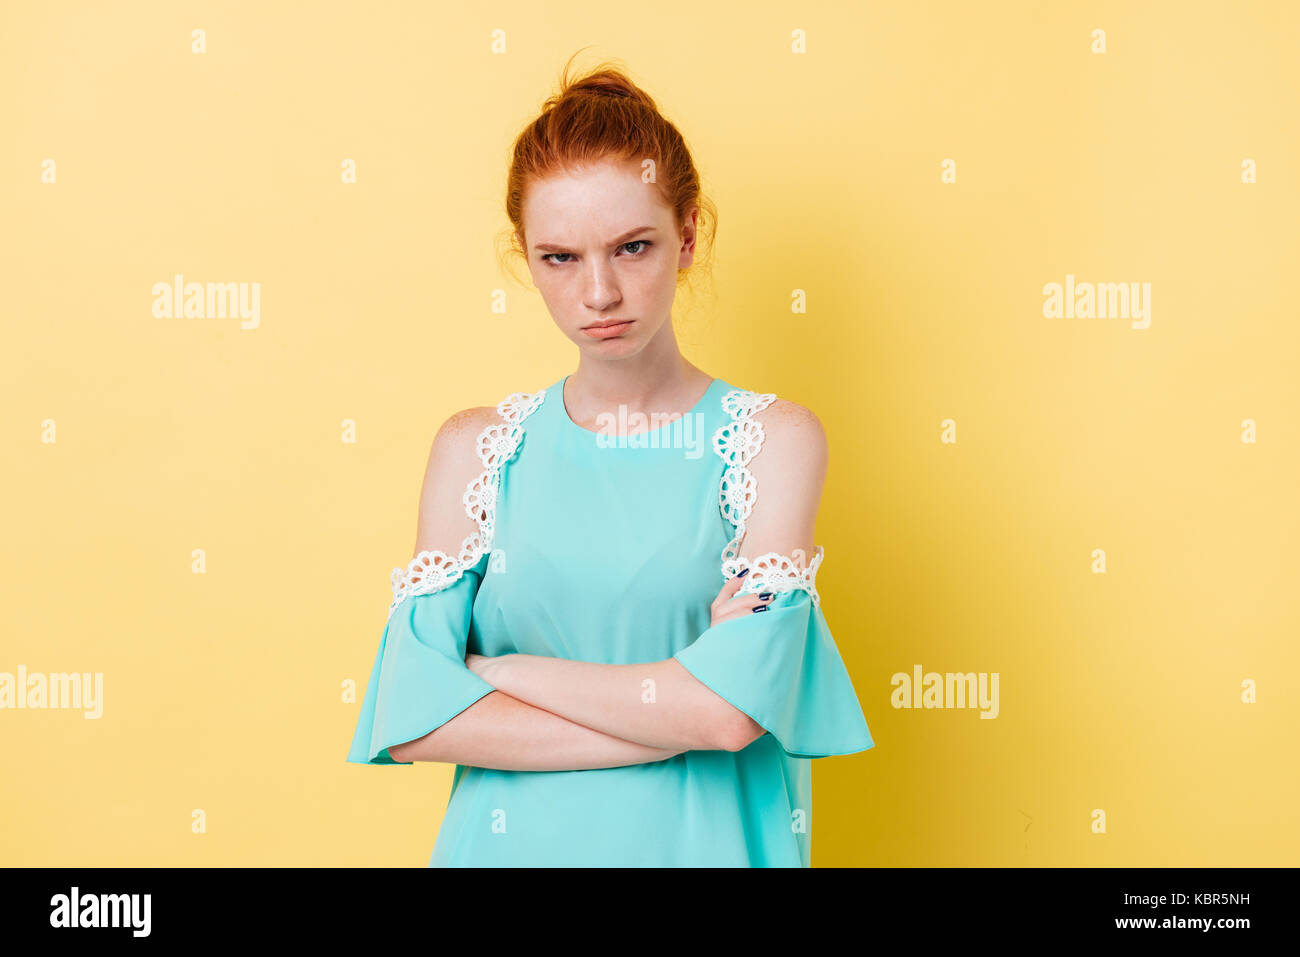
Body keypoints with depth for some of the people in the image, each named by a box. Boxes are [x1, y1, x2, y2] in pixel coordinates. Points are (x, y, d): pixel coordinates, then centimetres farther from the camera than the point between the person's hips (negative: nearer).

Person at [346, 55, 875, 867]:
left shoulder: (776, 439, -8)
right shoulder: (476, 448, -2)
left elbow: (733, 706, -19)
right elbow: (411, 716, -12)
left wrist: (490, 669, -11)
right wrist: (672, 712, -17)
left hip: (702, 840, -1)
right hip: (512, 839, 1)